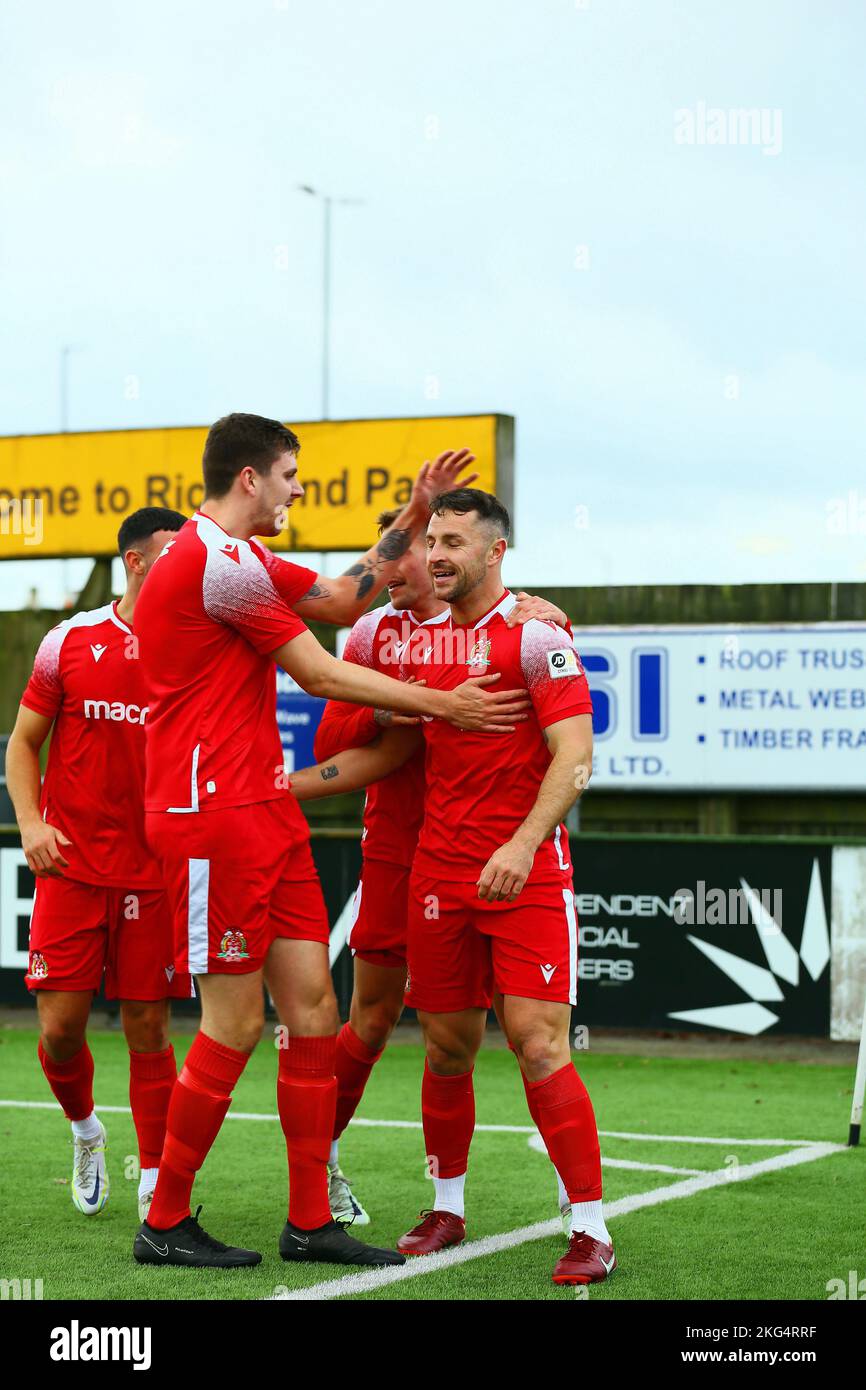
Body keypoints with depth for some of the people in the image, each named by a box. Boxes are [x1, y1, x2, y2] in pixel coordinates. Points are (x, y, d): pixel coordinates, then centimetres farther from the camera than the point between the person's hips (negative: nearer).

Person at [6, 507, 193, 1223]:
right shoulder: (71, 640, 2)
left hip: (156, 874, 0)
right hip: (71, 868, 0)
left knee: (148, 1029, 1)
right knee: (61, 1026, -1)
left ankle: (155, 1185, 11)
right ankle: (86, 1130, 29)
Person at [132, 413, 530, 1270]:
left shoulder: (238, 559, 18)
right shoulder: (217, 562, -14)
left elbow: (345, 597, 27)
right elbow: (319, 675, -10)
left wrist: (414, 516, 21)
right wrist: (441, 706, -2)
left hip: (263, 812, 10)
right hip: (213, 815, -10)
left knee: (312, 1005, 7)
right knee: (235, 1022, -6)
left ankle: (310, 1222, 12)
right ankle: (165, 1223, 7)